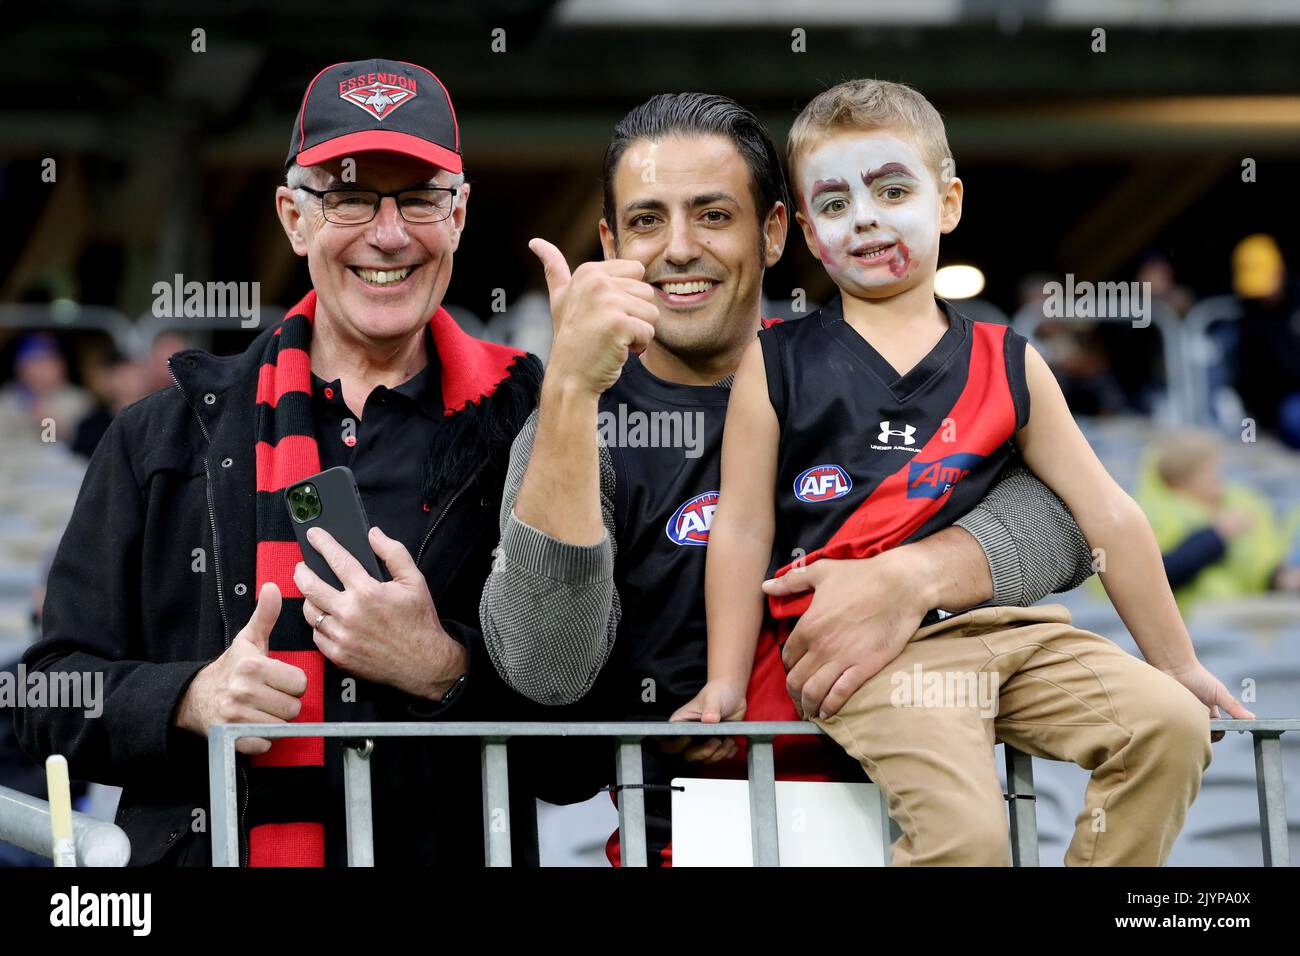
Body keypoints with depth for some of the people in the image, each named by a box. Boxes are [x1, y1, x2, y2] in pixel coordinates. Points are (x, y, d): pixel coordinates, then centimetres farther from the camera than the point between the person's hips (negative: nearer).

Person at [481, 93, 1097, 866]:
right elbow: (548, 671, -14)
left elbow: (1067, 509, 0)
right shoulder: (575, 427, 4)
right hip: (664, 829, -2)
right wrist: (570, 391, -22)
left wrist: (916, 575, -20)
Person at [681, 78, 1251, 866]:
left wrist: (1179, 667, 18)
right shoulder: (778, 365, 7)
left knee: (1171, 724, -16)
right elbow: (743, 530, 7)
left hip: (998, 622, 4)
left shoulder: (1007, 366, 14)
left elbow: (1108, 514, 16)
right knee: (966, 831, -28)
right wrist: (725, 685, 2)